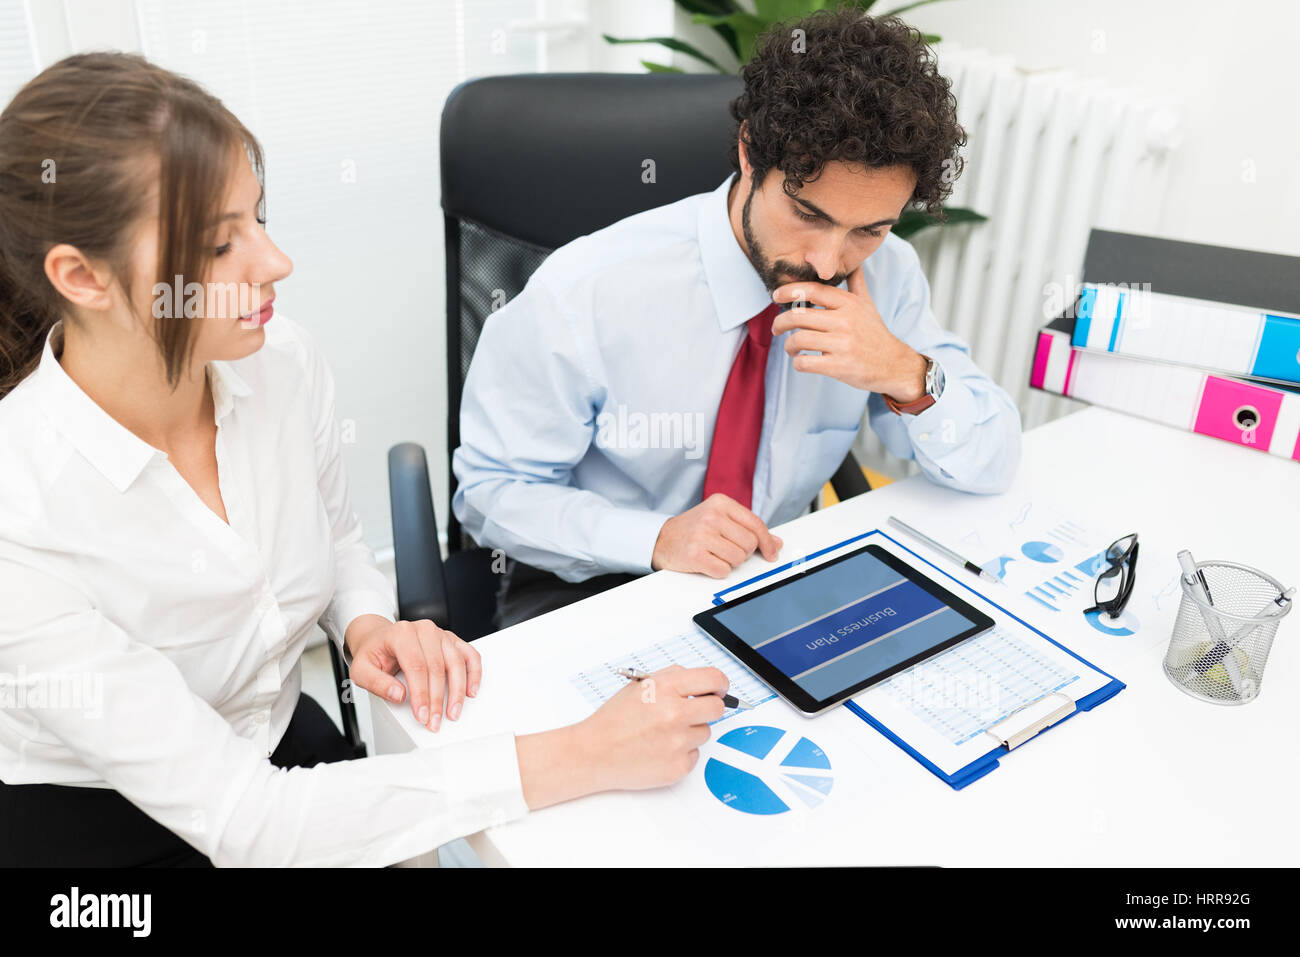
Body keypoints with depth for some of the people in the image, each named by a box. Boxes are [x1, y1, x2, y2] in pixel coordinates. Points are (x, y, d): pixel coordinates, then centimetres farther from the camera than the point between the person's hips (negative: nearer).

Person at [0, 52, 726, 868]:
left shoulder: (286, 362, -13)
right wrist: (581, 760, -32)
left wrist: (369, 625, -15)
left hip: (291, 753, 5)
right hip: (98, 830, -4)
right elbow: (240, 818, -29)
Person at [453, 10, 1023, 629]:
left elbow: (992, 466, -4)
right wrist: (659, 538, -29)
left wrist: (906, 375, -25)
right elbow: (492, 491, -13)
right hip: (596, 592, -3)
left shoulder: (886, 274, -9)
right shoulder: (582, 293, -22)